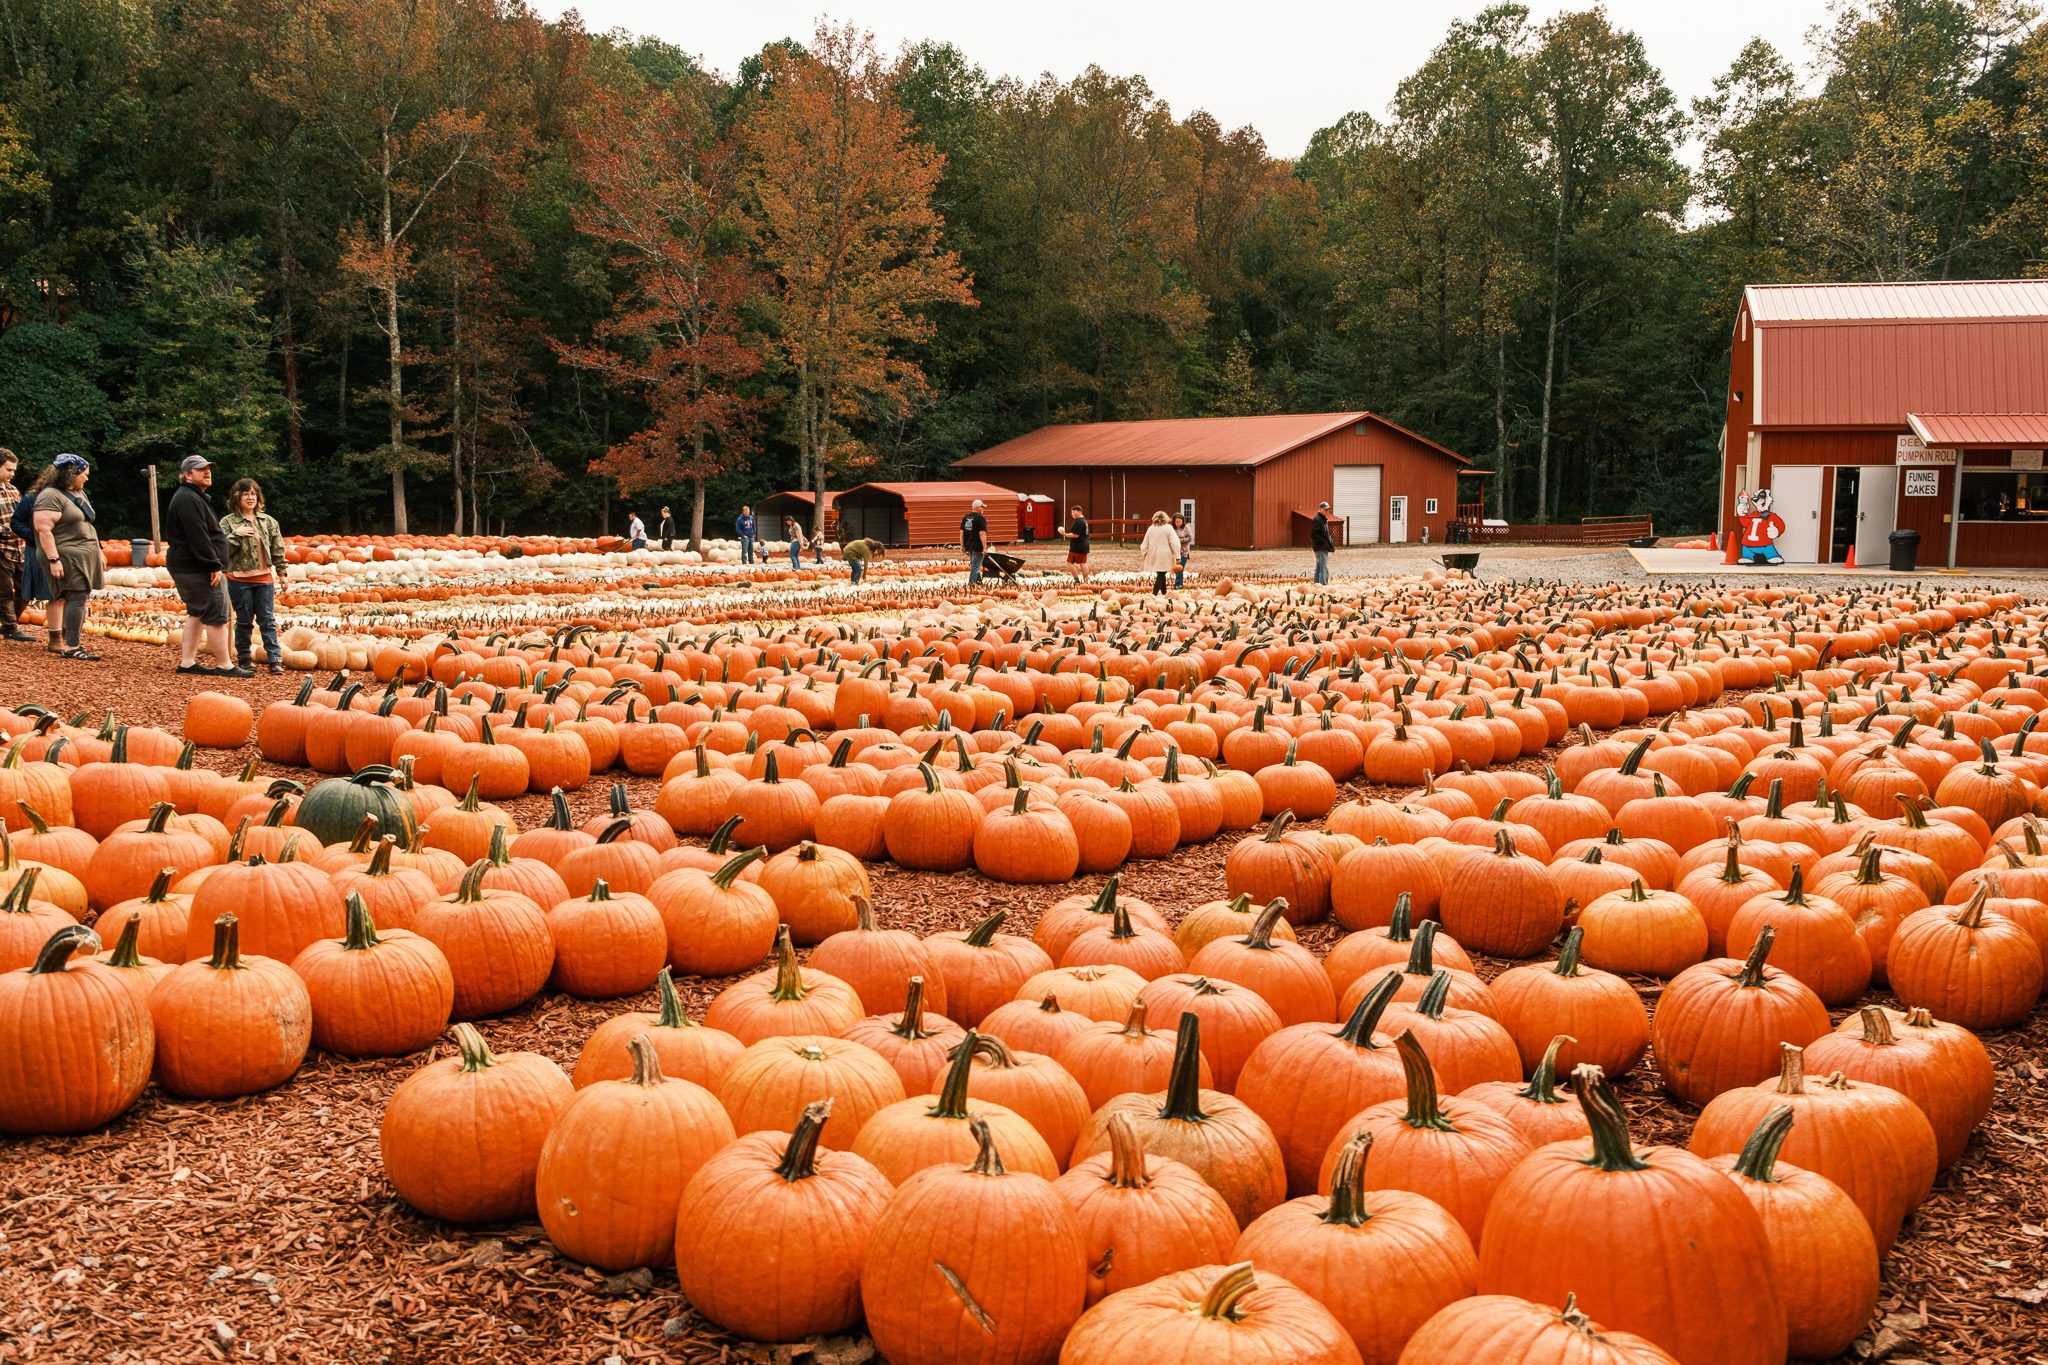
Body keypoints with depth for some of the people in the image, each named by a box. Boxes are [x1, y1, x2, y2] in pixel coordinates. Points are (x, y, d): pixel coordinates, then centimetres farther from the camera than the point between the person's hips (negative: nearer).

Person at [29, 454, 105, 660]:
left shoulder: (79, 493, 17)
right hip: (67, 559, -9)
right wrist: (53, 559, -23)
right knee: (76, 598, -14)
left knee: (80, 599, 7)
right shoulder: (50, 496, -12)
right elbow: (43, 529, -19)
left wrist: (98, 552, 24)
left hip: (84, 558, 9)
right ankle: (71, 647, -14)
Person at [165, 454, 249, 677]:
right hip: (196, 569, -11)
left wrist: (215, 565, 22)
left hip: (187, 568, 11)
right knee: (216, 616, -8)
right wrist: (214, 566, -23)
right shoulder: (188, 500, -15)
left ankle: (187, 662, 17)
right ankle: (223, 666, -5)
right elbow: (198, 537, -23)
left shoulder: (194, 497, 21)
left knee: (196, 614, 15)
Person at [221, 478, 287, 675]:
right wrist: (236, 534, -20)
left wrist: (282, 572, 6)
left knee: (267, 620, 2)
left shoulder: (268, 521, 7)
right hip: (240, 579, -2)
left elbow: (278, 549, 10)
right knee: (244, 620, 6)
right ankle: (244, 657, 17)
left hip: (264, 578, 2)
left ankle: (275, 658, 1)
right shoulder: (228, 522, -3)